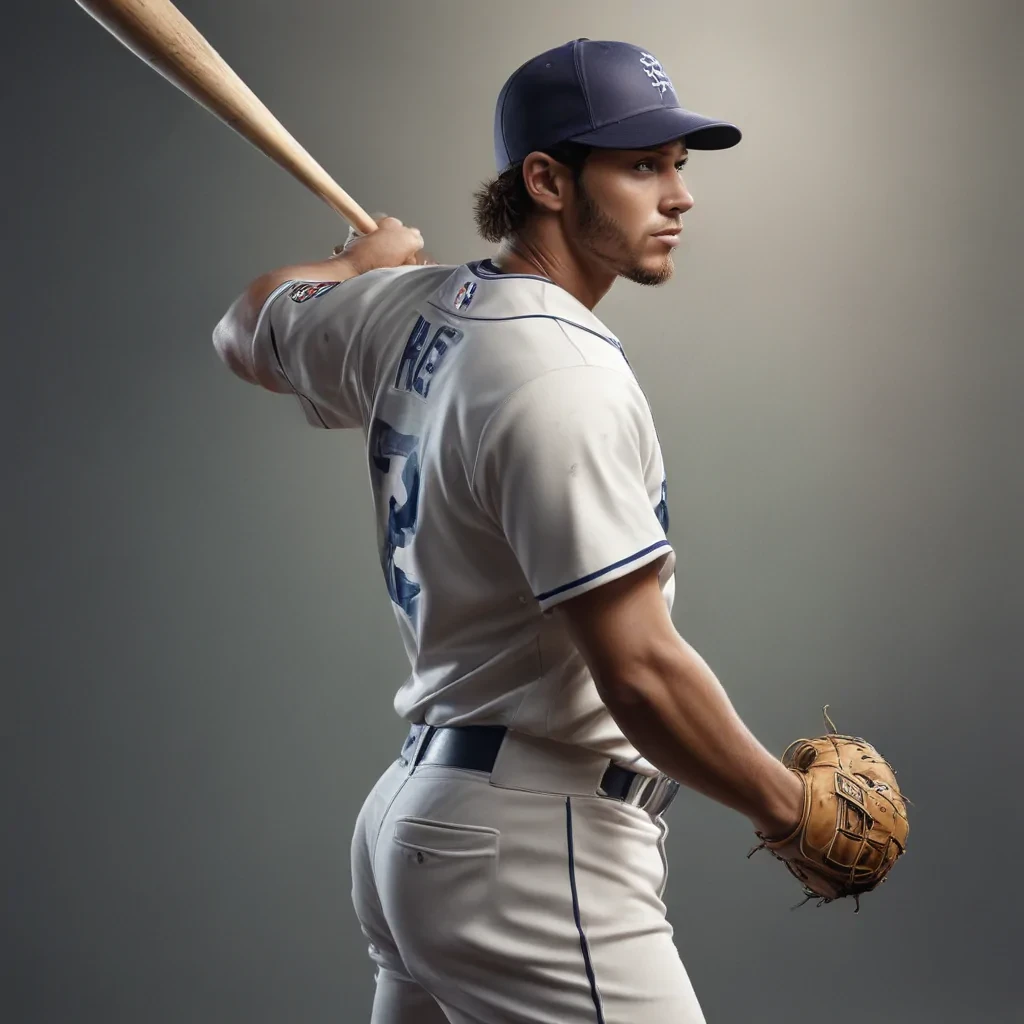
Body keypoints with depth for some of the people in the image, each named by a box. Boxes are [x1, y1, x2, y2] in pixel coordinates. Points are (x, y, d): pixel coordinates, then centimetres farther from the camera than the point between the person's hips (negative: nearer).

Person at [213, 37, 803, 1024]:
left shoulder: (412, 308, 7)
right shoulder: (560, 371, -19)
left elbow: (245, 331, 29)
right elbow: (641, 673, -22)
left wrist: (361, 265, 46)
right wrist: (790, 807, -8)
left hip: (411, 813, 10)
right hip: (530, 852, -9)